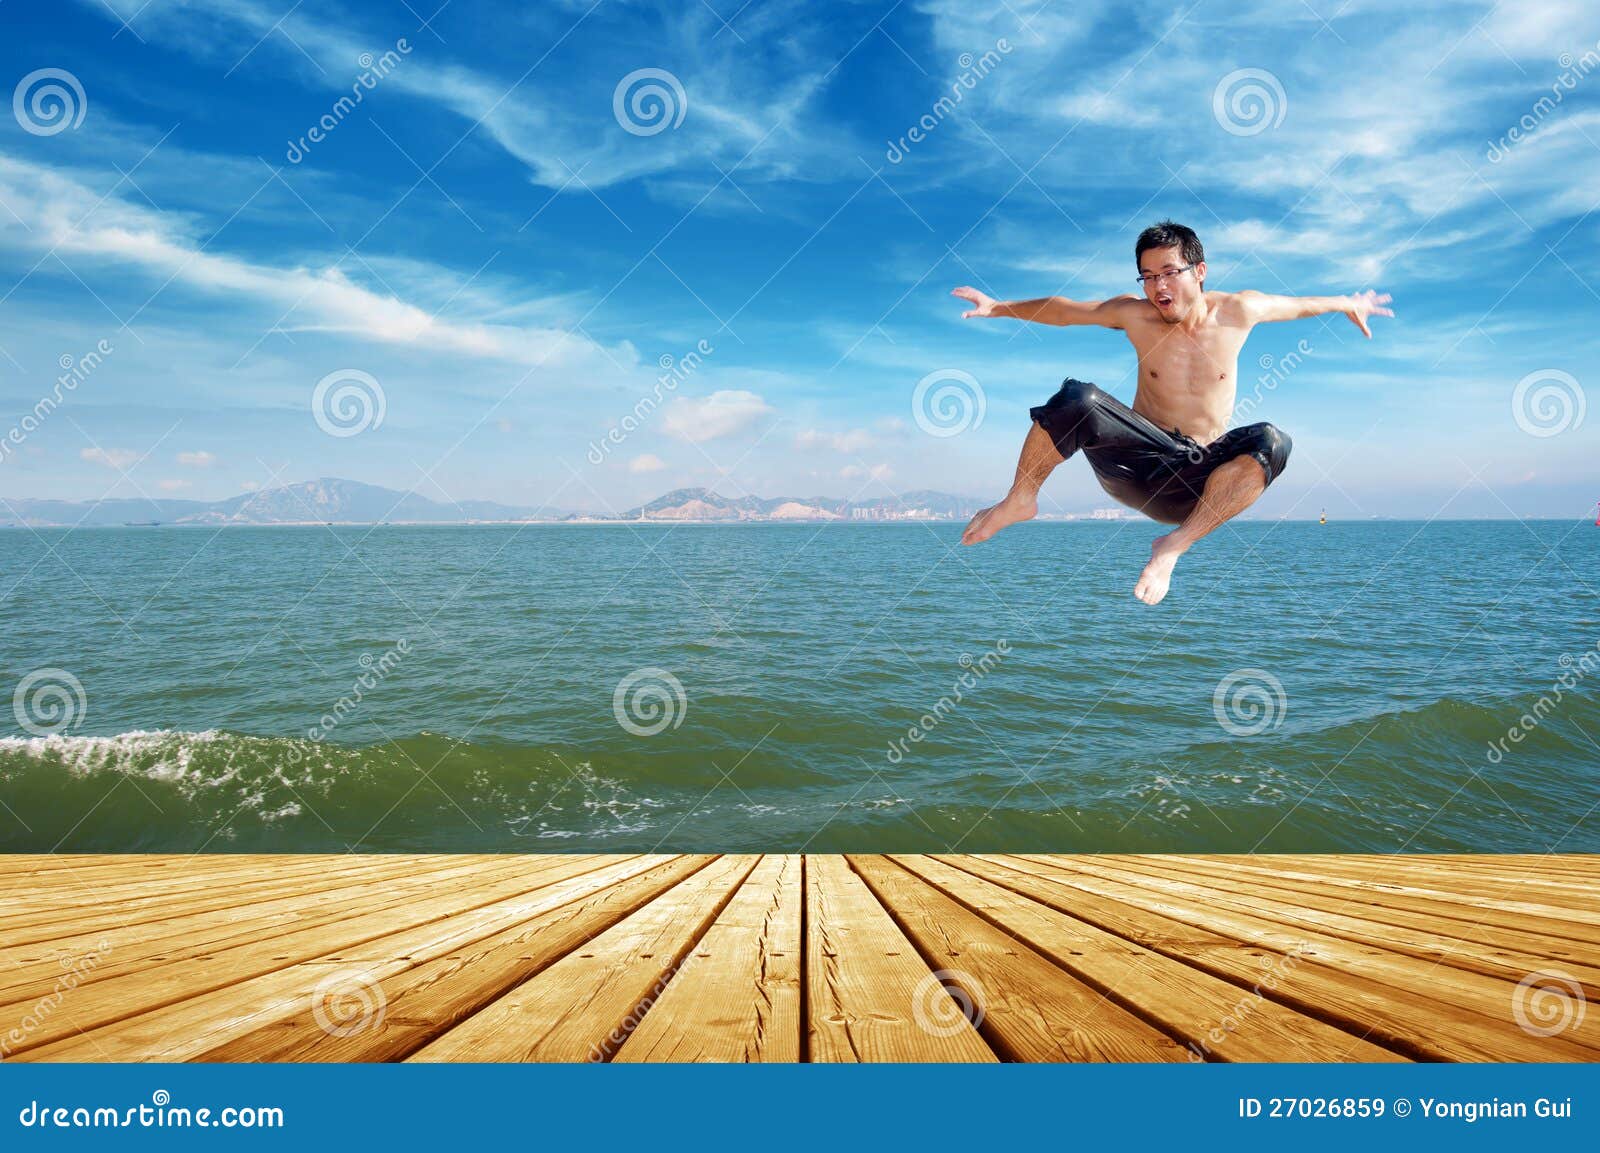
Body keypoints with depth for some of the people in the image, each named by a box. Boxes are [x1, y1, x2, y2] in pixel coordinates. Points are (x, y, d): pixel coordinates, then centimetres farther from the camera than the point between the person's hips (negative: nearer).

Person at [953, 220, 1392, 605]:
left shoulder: (1237, 310, 1)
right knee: (1078, 398, -29)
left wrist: (1350, 305, 33)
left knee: (1272, 442, -30)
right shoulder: (1134, 314, 0)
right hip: (1137, 463, -1)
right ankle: (1019, 500, -9)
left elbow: (1298, 304, 19)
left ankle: (1175, 545, -29)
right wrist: (999, 307, 5)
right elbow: (1062, 310, 9)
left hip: (1198, 479, 1)